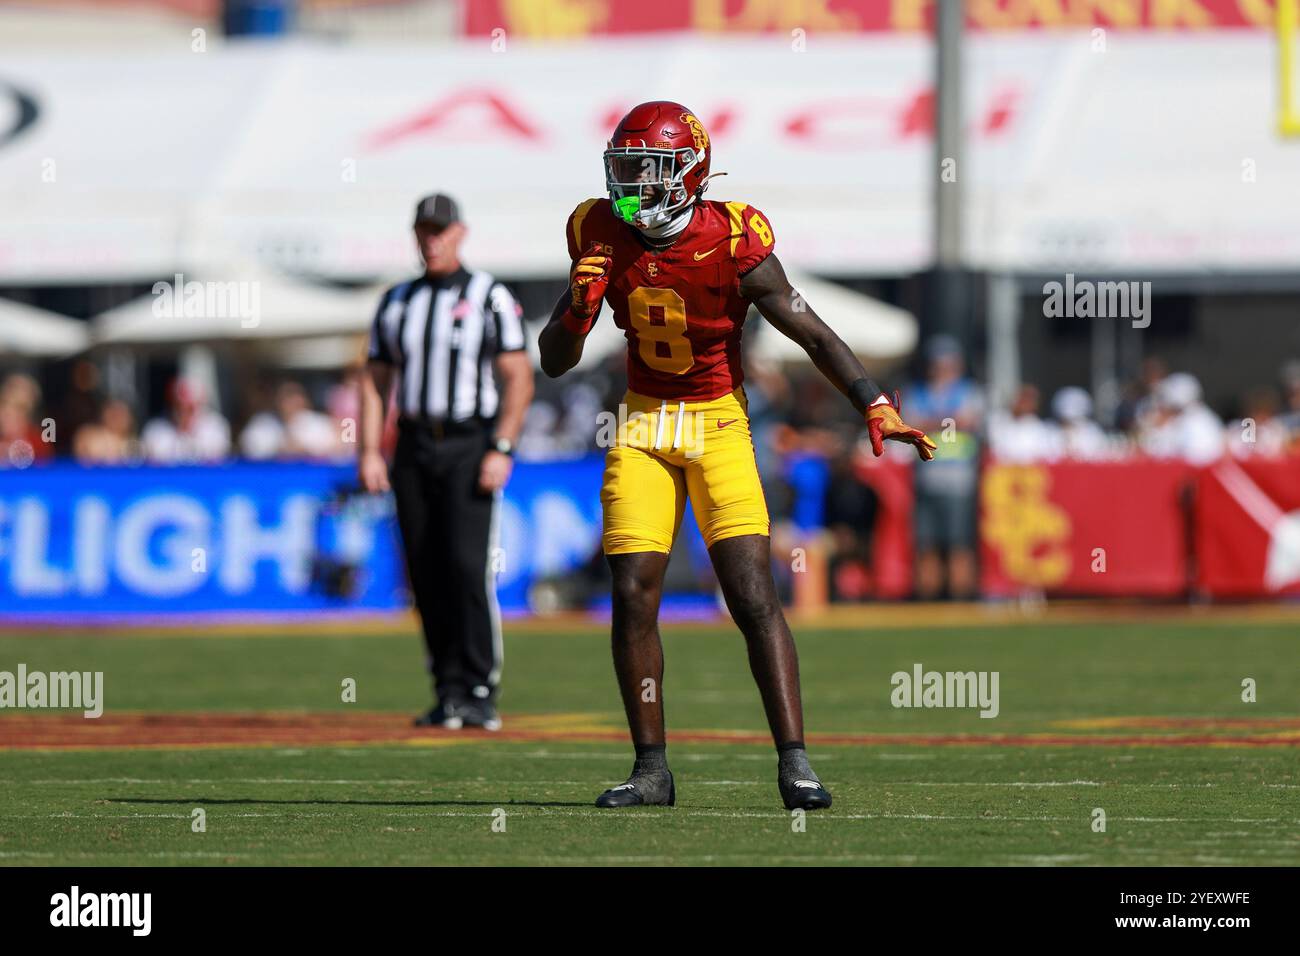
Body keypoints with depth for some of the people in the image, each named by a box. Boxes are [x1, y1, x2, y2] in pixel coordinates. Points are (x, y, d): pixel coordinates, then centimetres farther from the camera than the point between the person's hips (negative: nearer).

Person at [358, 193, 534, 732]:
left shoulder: (490, 298, 1)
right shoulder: (396, 302, 14)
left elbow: (519, 379, -4)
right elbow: (375, 380, 14)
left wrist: (501, 450, -14)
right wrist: (369, 450, 3)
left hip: (470, 448, -5)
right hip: (414, 448, 5)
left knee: (468, 565, -15)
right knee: (425, 573, 2)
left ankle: (478, 693, -13)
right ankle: (448, 692, 9)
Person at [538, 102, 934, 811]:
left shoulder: (732, 242, -16)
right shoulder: (605, 237, -5)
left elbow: (812, 334, -13)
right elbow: (553, 362, -2)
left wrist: (877, 407, -22)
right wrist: (579, 305, -22)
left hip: (718, 425, -3)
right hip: (643, 425, 3)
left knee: (753, 597, -13)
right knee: (633, 597, -4)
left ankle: (793, 761, -12)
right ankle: (651, 769, 4)